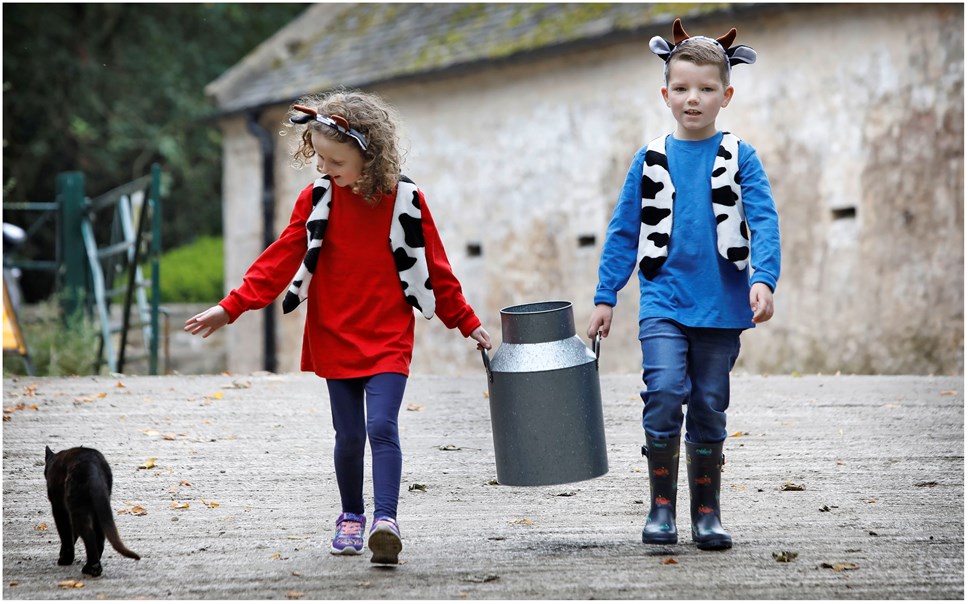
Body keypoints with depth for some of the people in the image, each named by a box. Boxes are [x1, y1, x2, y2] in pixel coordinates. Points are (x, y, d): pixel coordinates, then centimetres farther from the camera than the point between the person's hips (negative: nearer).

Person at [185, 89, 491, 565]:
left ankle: (386, 521, -21)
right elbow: (281, 259, -1)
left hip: (389, 341, -2)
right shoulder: (317, 199, -1)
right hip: (334, 340, 2)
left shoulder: (405, 200, -5)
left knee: (382, 426, -16)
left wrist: (466, 323, 8)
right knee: (349, 436, 7)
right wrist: (231, 307, -8)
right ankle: (351, 518, 25)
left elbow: (433, 267, 4)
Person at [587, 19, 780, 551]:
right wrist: (605, 296, 7)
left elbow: (764, 222, -6)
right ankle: (661, 506, -4)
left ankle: (706, 512, 20)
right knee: (665, 391, -17)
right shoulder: (651, 159, 4)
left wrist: (763, 279, -22)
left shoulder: (739, 158, 1)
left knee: (709, 407, 7)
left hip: (721, 306, 0)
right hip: (664, 300, 0)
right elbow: (624, 230, 9)